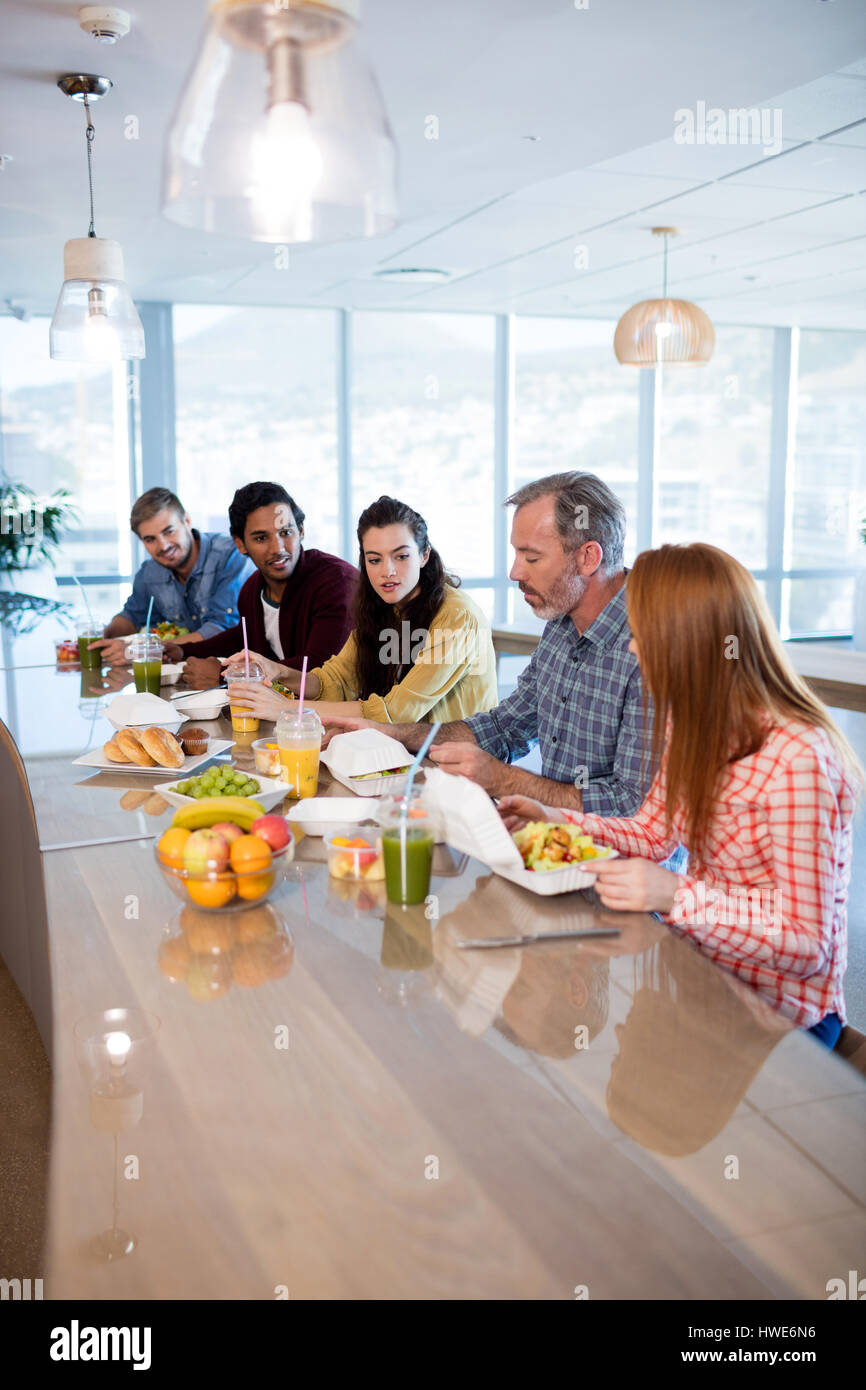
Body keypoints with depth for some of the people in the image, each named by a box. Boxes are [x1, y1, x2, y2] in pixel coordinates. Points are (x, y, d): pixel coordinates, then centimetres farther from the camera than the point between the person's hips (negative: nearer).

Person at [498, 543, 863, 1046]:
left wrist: (676, 894, -31)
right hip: (702, 973, 7)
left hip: (777, 1016, -7)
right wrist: (550, 820, 0)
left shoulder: (796, 760, -26)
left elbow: (806, 944, -24)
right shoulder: (693, 723, 0)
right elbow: (653, 831, 10)